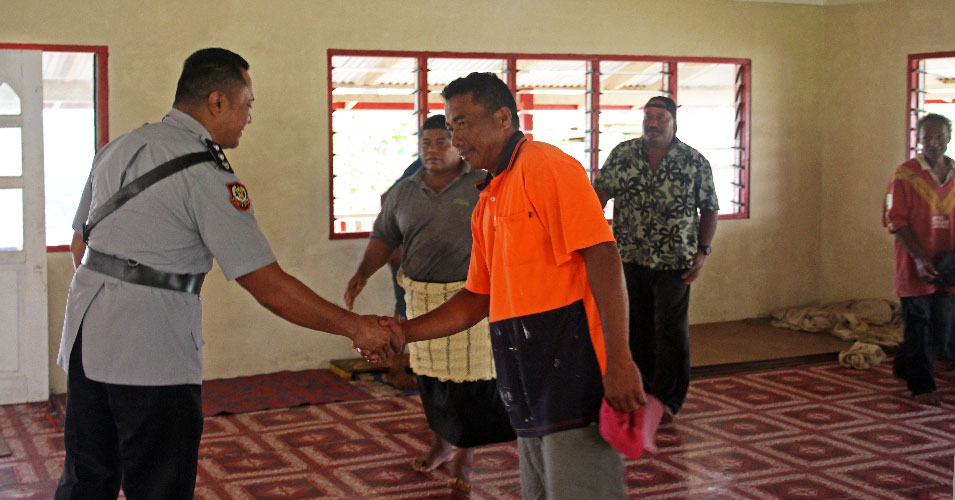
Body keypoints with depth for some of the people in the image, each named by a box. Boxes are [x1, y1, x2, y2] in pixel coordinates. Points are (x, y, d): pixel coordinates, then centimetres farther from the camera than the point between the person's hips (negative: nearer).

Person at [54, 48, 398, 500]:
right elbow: (270, 287, -16)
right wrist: (355, 327, -9)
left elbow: (80, 243, 18)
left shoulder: (118, 148, 11)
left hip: (84, 341, 8)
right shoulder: (206, 175, -14)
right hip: (150, 353, -8)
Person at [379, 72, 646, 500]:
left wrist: (618, 361, -21)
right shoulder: (486, 204, 20)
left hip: (574, 379, -9)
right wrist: (405, 332, 12)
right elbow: (477, 299, 24)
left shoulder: (546, 166, -8)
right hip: (529, 392, 9)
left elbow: (602, 257, -16)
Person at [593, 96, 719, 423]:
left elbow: (709, 209, 3)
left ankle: (668, 399, 15)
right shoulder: (622, 154, 1)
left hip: (674, 261, -2)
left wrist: (702, 251, -6)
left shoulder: (695, 162, -3)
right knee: (636, 328, 12)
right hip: (630, 258, 2)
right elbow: (600, 193, -2)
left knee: (671, 330, 2)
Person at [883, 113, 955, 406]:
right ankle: (922, 385, 15)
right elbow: (895, 221, -8)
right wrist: (920, 257, -17)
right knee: (918, 325, 2)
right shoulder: (905, 175, -5)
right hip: (915, 266, -5)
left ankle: (904, 366, 33)